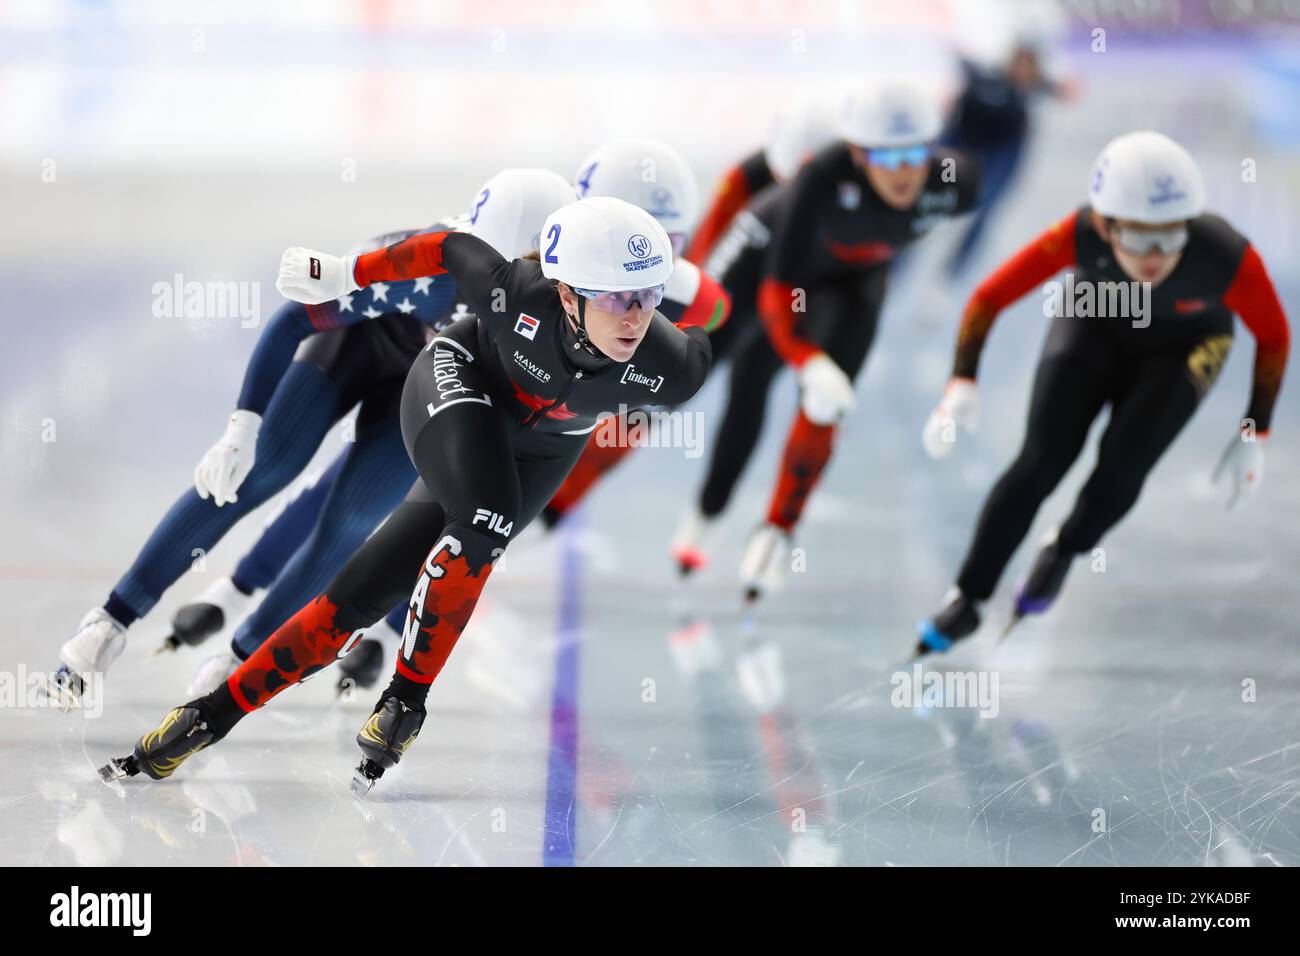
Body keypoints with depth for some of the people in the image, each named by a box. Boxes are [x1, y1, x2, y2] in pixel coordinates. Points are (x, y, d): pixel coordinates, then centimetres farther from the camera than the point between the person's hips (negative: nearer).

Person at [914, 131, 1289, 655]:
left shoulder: (1229, 257, -38)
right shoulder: (1080, 236, -38)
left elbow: (1274, 335, -18)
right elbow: (987, 298, -27)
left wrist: (1255, 435, -14)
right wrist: (960, 389, -40)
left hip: (1184, 345, 0)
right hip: (1095, 324, 0)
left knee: (1122, 468, -15)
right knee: (1041, 461, -12)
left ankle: (1065, 549, 19)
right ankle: (967, 601, 5)